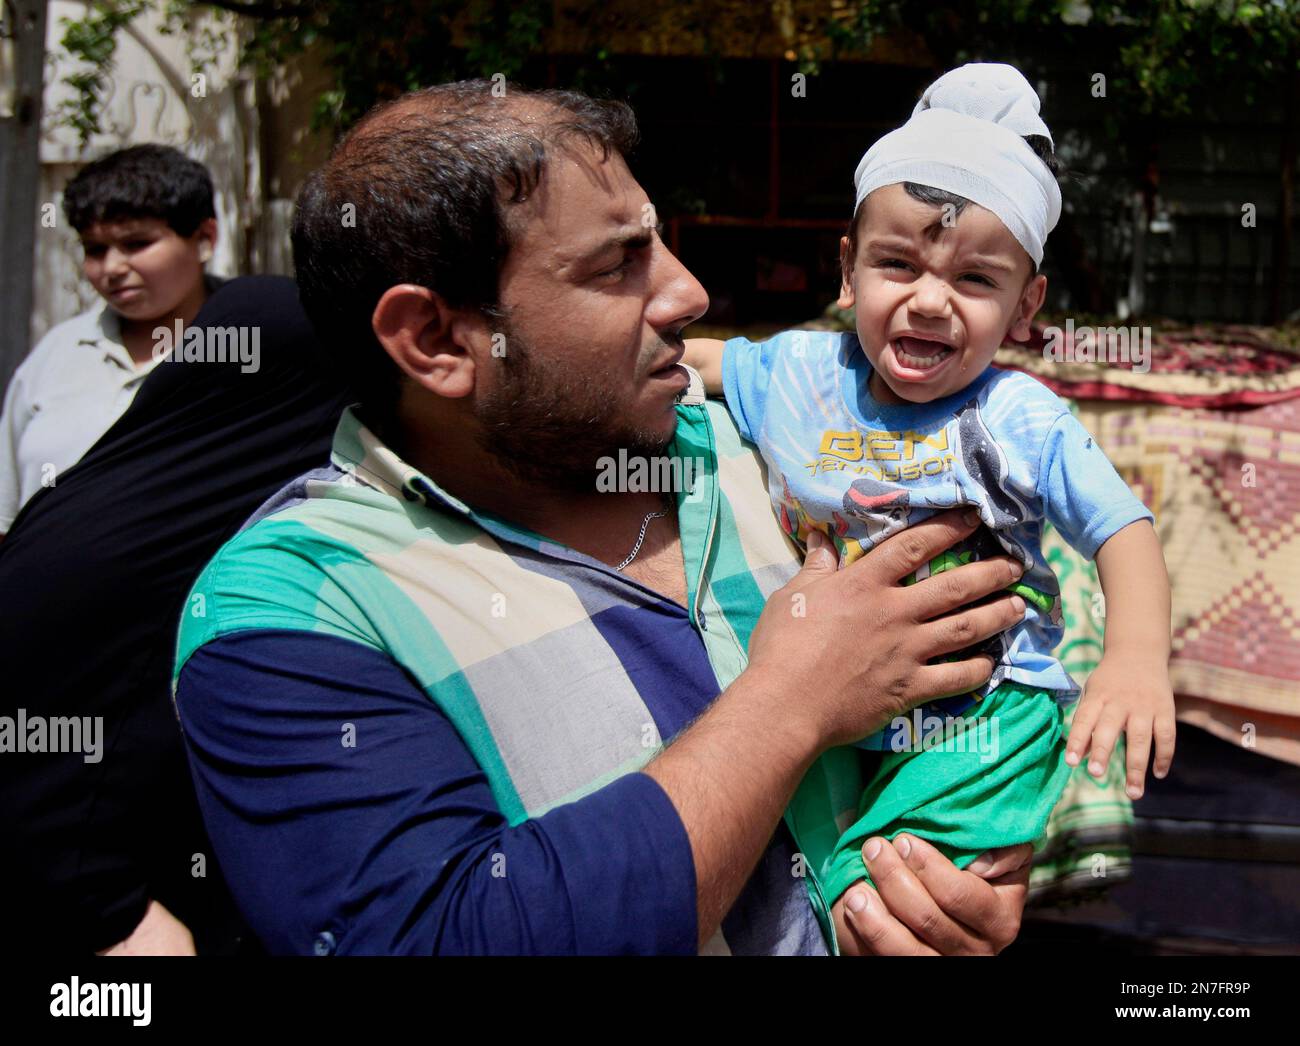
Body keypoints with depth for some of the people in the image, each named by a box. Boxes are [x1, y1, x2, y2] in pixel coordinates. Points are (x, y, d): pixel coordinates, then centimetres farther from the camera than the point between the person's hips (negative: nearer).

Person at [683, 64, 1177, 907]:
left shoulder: (1024, 421, -7)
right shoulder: (794, 372, 2)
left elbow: (1123, 528, -6)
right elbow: (693, 358, 19)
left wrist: (1139, 655, -23)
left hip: (981, 713, -4)